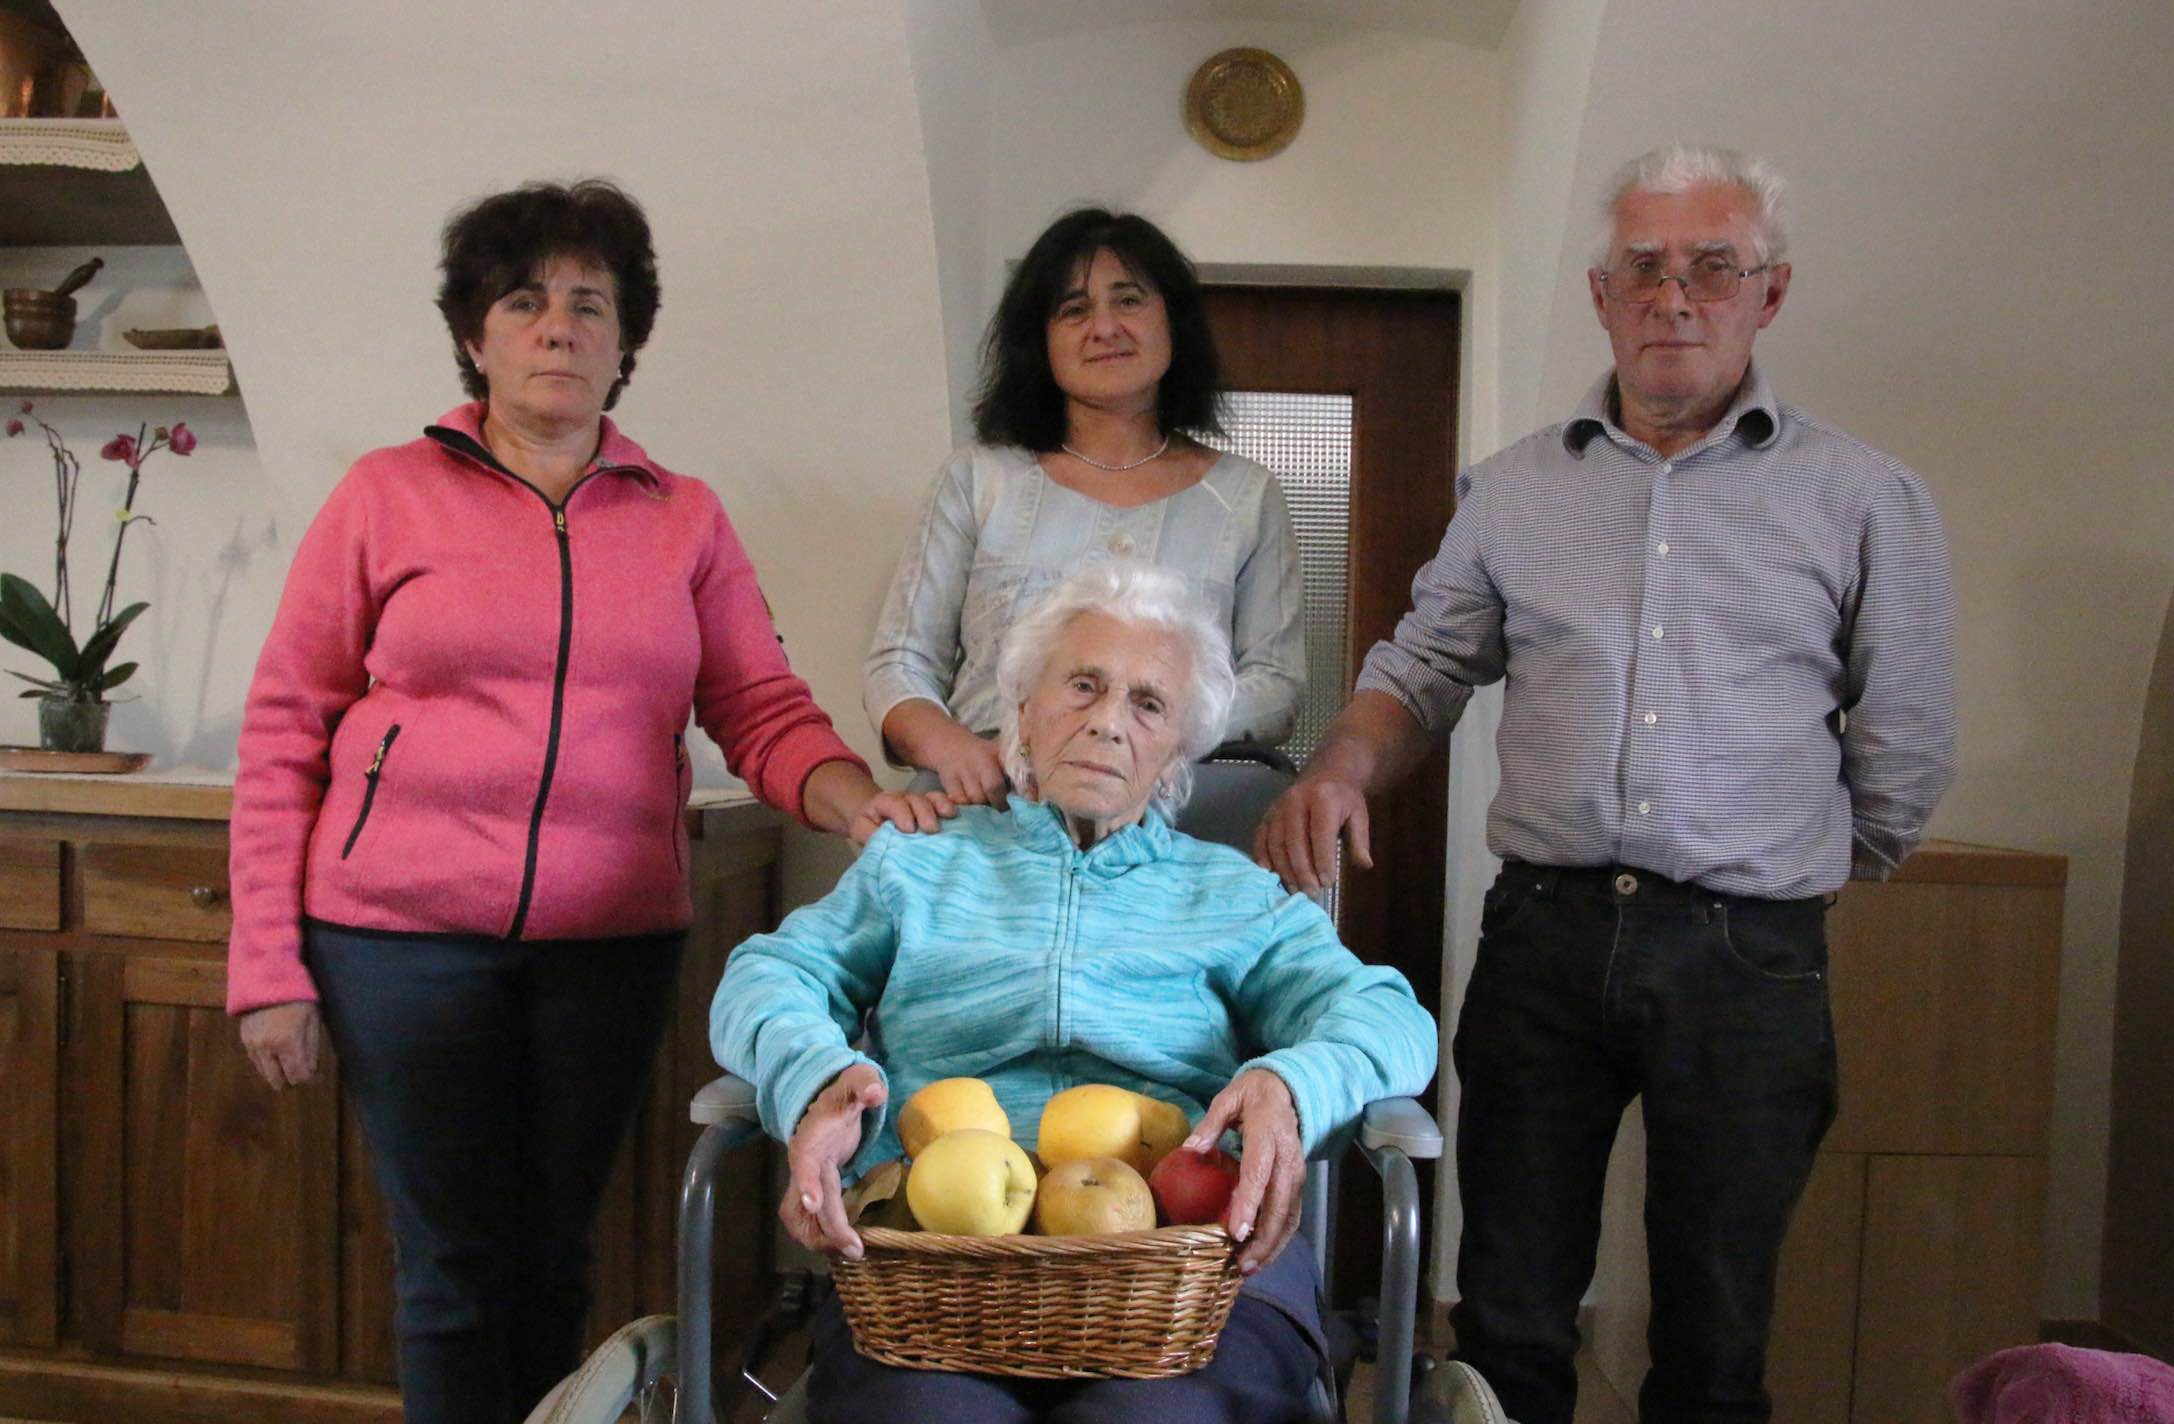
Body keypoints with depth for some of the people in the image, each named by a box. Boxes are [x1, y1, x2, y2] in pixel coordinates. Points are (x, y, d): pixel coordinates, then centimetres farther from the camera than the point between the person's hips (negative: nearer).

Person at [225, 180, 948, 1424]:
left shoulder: (684, 517, 7)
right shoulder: (390, 496, 1)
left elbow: (766, 711, 3)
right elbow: (286, 735, 1)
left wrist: (859, 804, -18)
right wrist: (268, 969, -3)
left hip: (611, 940, 2)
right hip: (405, 938, -2)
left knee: (555, 1256, 13)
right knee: (458, 1265, 5)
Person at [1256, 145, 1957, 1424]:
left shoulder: (1869, 500, 3)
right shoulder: (1513, 490, 10)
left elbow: (1903, 760, 6)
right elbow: (1424, 670, 12)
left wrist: (1781, 874, 10)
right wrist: (1341, 773, -7)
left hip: (1749, 960, -1)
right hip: (1541, 936, 2)